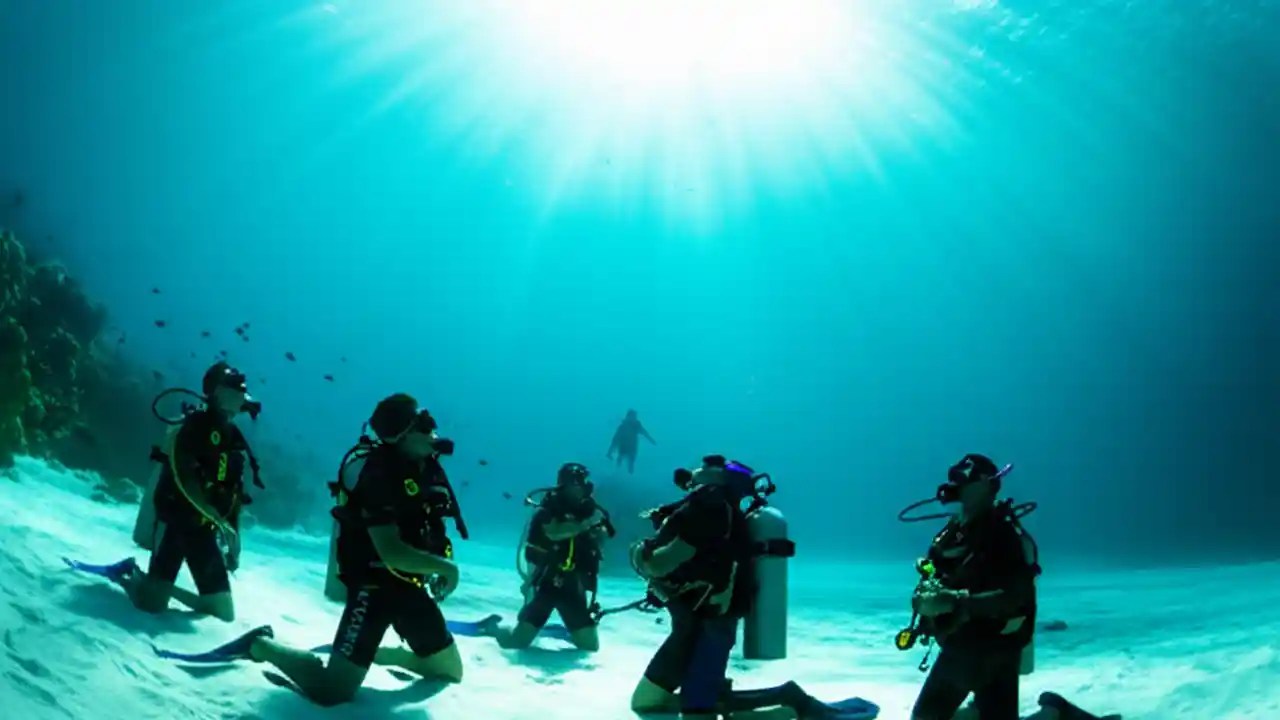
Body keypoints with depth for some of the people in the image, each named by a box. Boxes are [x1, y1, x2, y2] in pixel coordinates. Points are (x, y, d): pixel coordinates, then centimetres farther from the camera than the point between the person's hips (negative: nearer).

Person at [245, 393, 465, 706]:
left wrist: (438, 570, 2)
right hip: (373, 586, -8)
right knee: (332, 691, -14)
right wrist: (445, 567, -20)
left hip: (410, 586, 8)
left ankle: (383, 654, 33)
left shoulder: (427, 465, 3)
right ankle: (263, 646, 10)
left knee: (450, 670, 13)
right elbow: (392, 553, -30)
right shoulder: (379, 475, -22)